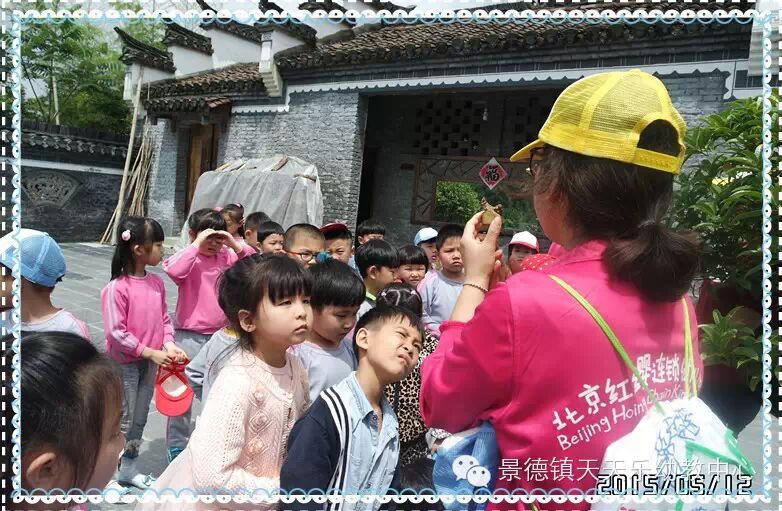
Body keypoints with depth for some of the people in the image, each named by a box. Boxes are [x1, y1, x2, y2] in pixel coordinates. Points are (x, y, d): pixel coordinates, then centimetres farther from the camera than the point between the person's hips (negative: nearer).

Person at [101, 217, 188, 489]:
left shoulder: (156, 282, -1)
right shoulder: (117, 288, -21)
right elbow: (116, 332, -21)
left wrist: (169, 344, -10)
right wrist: (149, 352, -19)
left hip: (150, 361, 6)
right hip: (125, 363, -6)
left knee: (140, 417, 18)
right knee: (123, 419, 6)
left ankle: (128, 467, 35)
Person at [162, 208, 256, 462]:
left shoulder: (226, 257, 2)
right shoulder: (190, 259, -12)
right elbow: (172, 269, -33)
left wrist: (236, 246, -14)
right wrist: (196, 245, -28)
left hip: (219, 334, 5)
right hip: (189, 335, -5)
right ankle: (176, 445, 23)